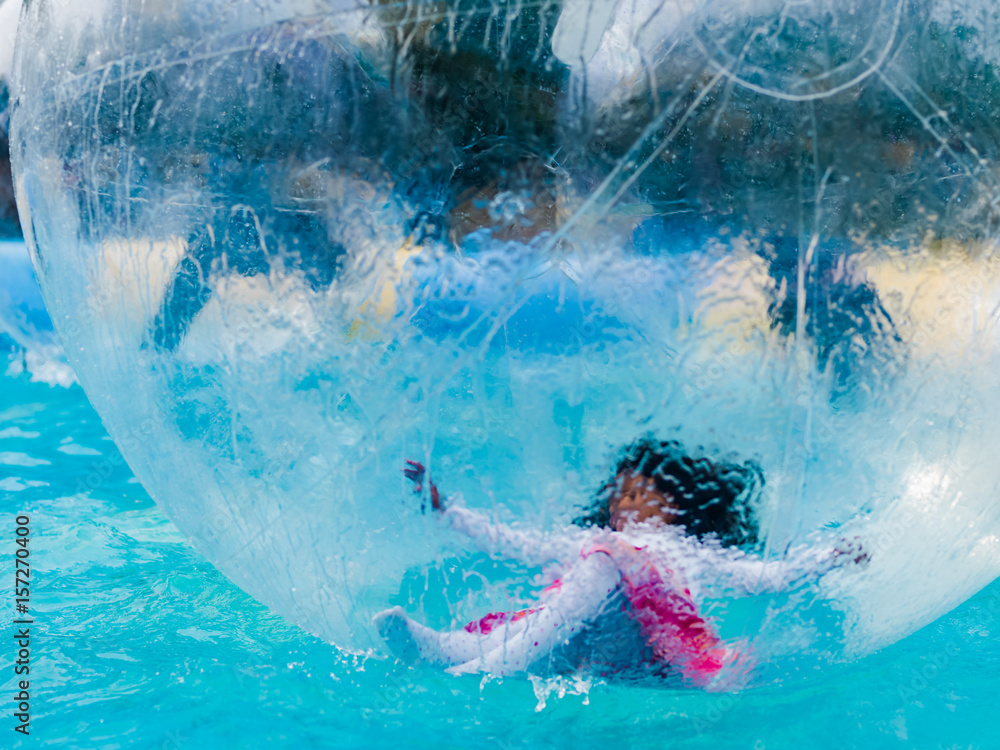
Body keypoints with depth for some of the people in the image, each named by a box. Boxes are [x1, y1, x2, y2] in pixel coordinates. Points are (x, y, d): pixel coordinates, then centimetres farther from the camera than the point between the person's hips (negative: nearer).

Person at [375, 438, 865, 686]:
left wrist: (829, 558, 12)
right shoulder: (586, 543, 40)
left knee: (607, 560, -30)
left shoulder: (692, 553, 33)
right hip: (580, 650, 3)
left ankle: (497, 665, -47)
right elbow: (510, 543, 38)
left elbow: (765, 578, 23)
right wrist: (444, 510, 37)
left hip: (646, 647, -3)